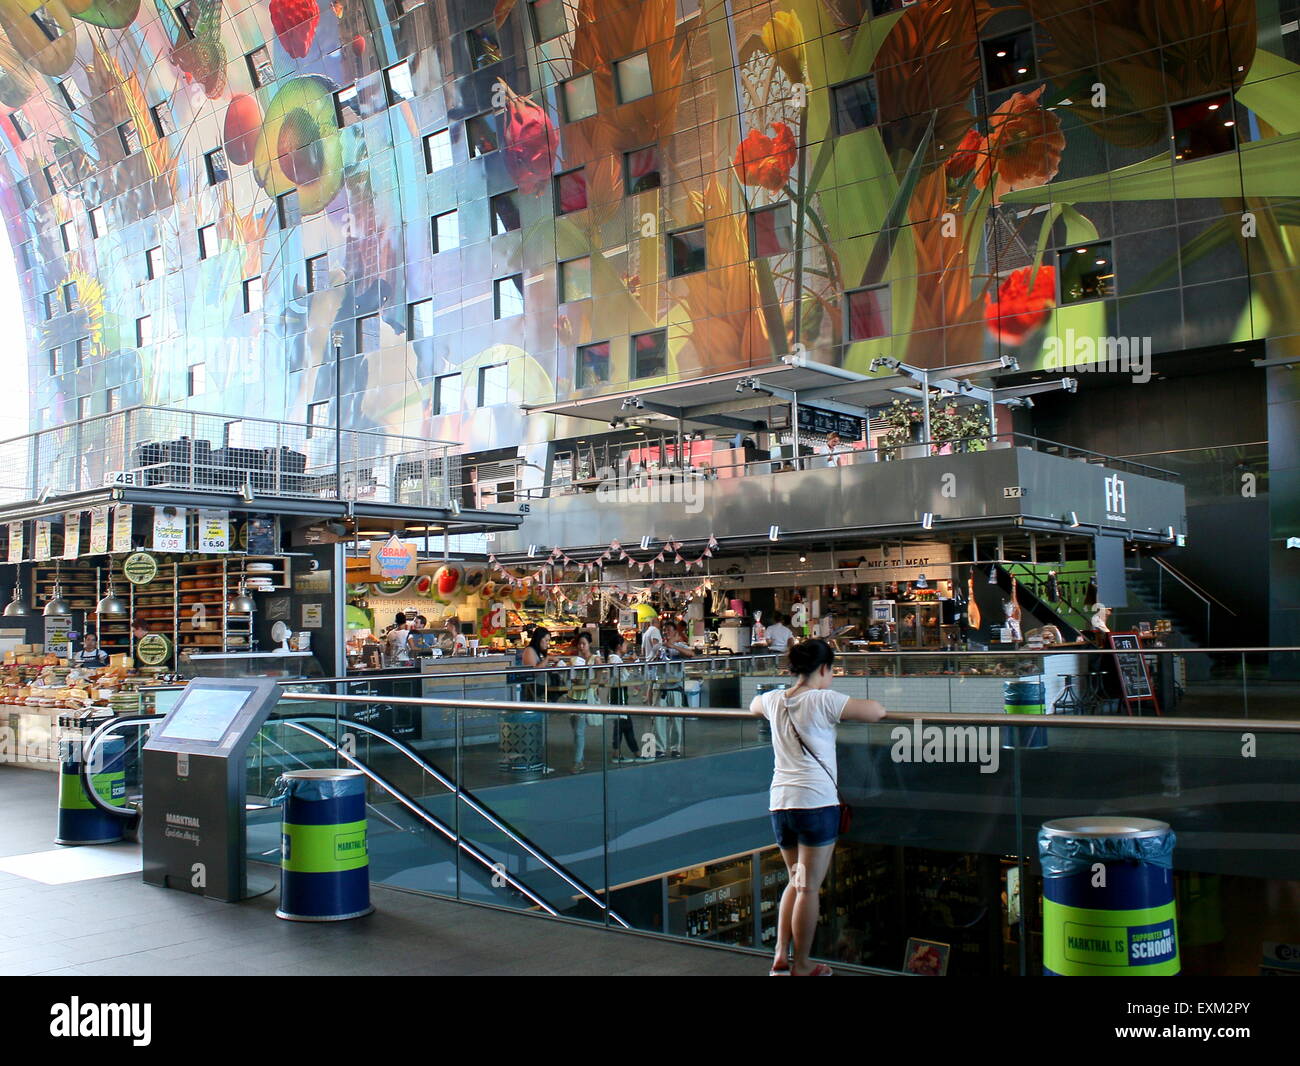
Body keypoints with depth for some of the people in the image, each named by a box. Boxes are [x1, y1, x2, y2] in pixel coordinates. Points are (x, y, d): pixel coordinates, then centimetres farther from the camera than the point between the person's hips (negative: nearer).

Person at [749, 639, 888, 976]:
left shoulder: (774, 700, 10)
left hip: (780, 800, 6)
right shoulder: (824, 700, -8)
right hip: (817, 802, -6)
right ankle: (801, 967, 12)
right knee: (809, 888, 3)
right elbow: (877, 712, -12)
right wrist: (847, 709, 7)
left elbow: (753, 706, 34)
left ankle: (781, 954, 16)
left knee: (796, 881, 21)